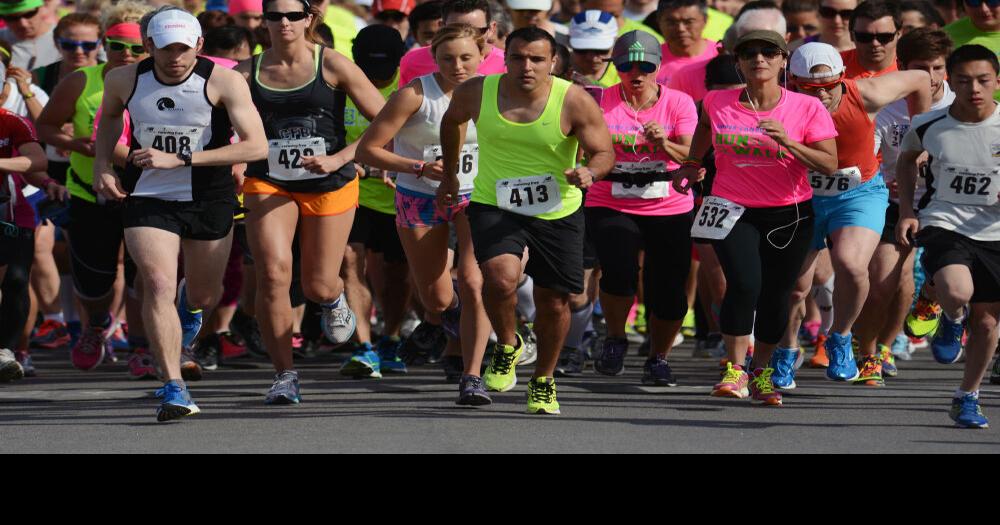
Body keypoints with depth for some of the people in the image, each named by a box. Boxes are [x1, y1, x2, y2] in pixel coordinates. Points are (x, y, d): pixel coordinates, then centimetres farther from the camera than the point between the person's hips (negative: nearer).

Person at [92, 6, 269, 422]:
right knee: (158, 286, -20)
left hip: (210, 200, 0)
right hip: (147, 199, 0)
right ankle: (174, 390, -21)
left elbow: (257, 146, -24)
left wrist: (179, 160, -28)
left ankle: (190, 304, 56)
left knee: (205, 296, 16)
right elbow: (109, 116, 19)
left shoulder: (224, 82, -17)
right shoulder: (124, 80, -6)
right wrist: (102, 166, 3)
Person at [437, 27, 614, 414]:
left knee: (553, 304, 8)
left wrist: (589, 172, -32)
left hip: (558, 213, 0)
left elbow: (604, 153, -9)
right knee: (501, 278, -27)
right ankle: (507, 347, 4)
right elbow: (452, 121, 15)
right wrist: (450, 175, 21)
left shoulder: (574, 102, -15)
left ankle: (543, 382, 34)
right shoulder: (476, 93, -8)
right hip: (494, 208, 0)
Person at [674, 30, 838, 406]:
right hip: (732, 208, 0)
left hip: (788, 213, 0)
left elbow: (829, 164, -13)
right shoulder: (717, 104, -3)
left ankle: (761, 374, 25)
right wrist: (691, 167, 24)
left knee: (775, 294, 5)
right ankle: (735, 371, -9)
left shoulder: (807, 109, -8)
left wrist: (789, 143, -25)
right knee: (744, 283, -19)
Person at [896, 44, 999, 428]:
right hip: (943, 224, -1)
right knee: (956, 293, -29)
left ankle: (968, 398, 27)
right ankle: (953, 321, 7)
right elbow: (907, 159, 15)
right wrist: (906, 212, 6)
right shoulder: (928, 126, -7)